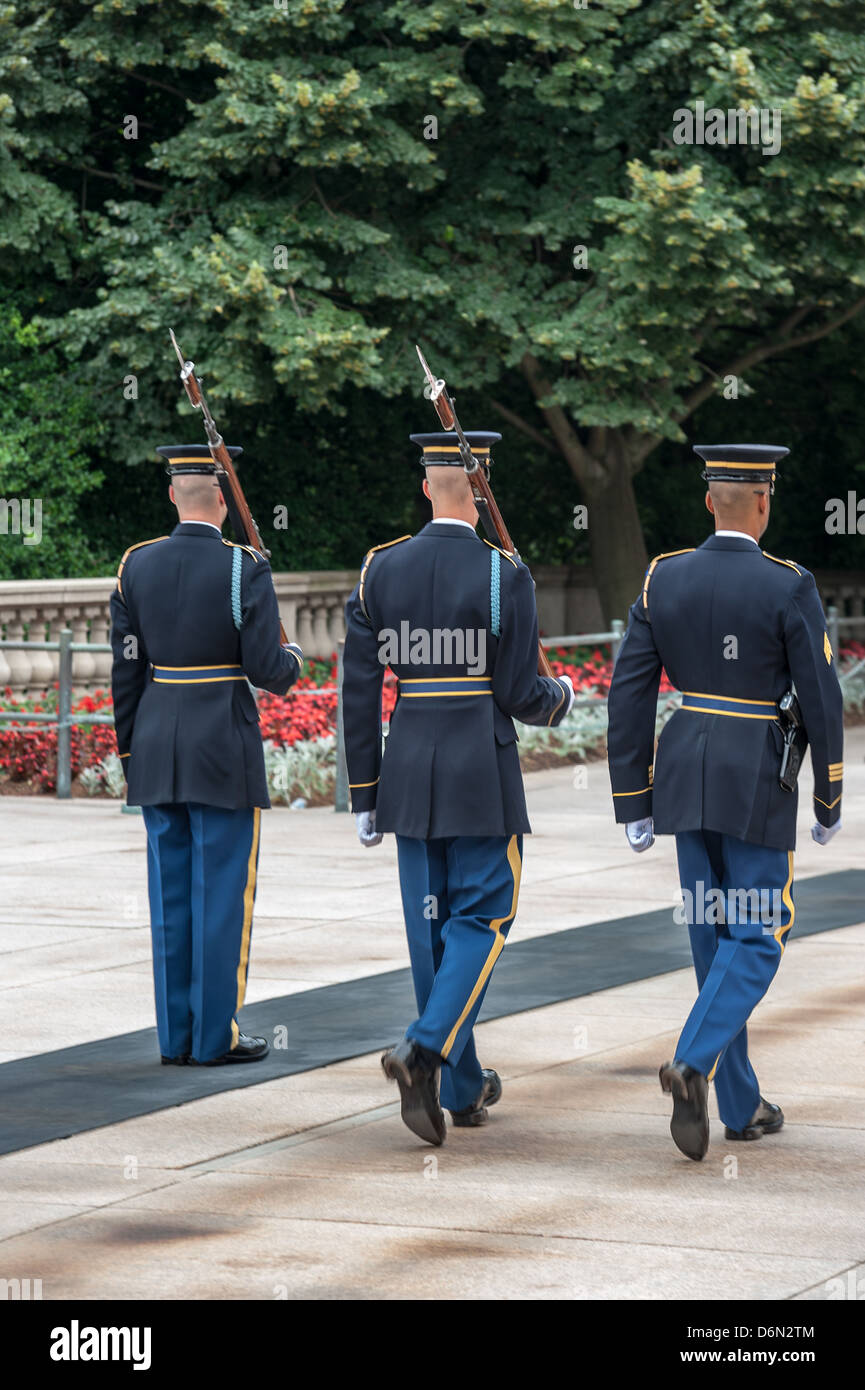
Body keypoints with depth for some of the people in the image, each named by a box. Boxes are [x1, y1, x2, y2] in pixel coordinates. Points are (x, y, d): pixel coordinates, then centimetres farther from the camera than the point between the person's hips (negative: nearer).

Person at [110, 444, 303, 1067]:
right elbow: (265, 670, -14)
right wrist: (292, 660, 10)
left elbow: (125, 668, 5)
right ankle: (216, 1035, 3)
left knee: (171, 893, 9)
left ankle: (176, 1035, 13)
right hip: (225, 751, -5)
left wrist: (130, 750, 13)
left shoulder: (136, 565, 3)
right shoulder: (245, 569, -11)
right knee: (222, 892, 1)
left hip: (157, 751, 5)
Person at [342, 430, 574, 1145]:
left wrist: (364, 793, 8)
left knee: (432, 925, 11)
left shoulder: (380, 570, 1)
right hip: (483, 771, -4)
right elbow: (520, 696, -9)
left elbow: (360, 690, 2)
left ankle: (463, 1088, 18)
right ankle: (425, 1049, -18)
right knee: (482, 918, 3)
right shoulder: (503, 575, -11)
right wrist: (560, 697, 15)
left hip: (409, 768, 4)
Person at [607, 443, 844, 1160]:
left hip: (685, 776, 5)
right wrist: (830, 799, 3)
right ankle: (694, 1063, -22)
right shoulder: (790, 588, -12)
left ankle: (741, 1105, 17)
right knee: (756, 939, 2)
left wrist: (634, 804, 7)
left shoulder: (663, 579, 0)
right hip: (758, 783, -5)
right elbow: (821, 699, -10)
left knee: (715, 933, 13)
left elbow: (630, 694, 0)